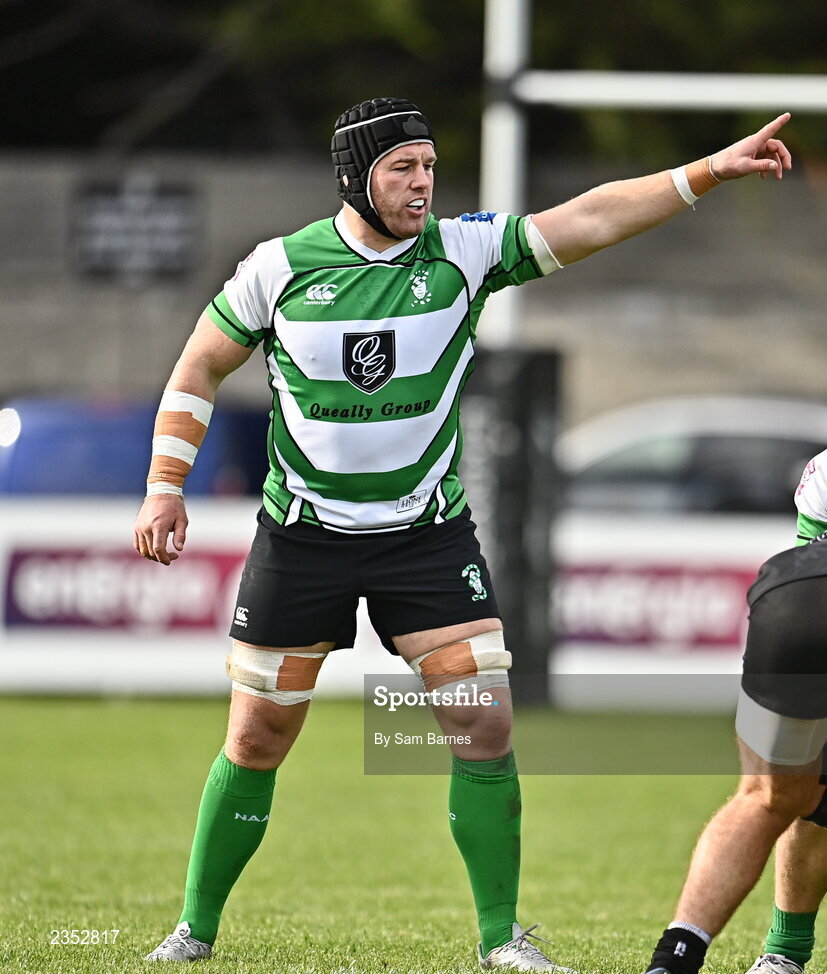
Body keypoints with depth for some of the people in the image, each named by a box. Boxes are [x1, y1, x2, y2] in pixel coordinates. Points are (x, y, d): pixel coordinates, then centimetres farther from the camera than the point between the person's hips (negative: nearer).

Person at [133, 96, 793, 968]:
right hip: (302, 534, -1)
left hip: (427, 533, 1)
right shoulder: (280, 267, -7)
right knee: (256, 741, 4)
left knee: (484, 726, -8)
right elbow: (199, 370, 5)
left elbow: (587, 221, -13)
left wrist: (708, 173, -23)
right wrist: (165, 488, -2)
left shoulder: (463, 253, -6)